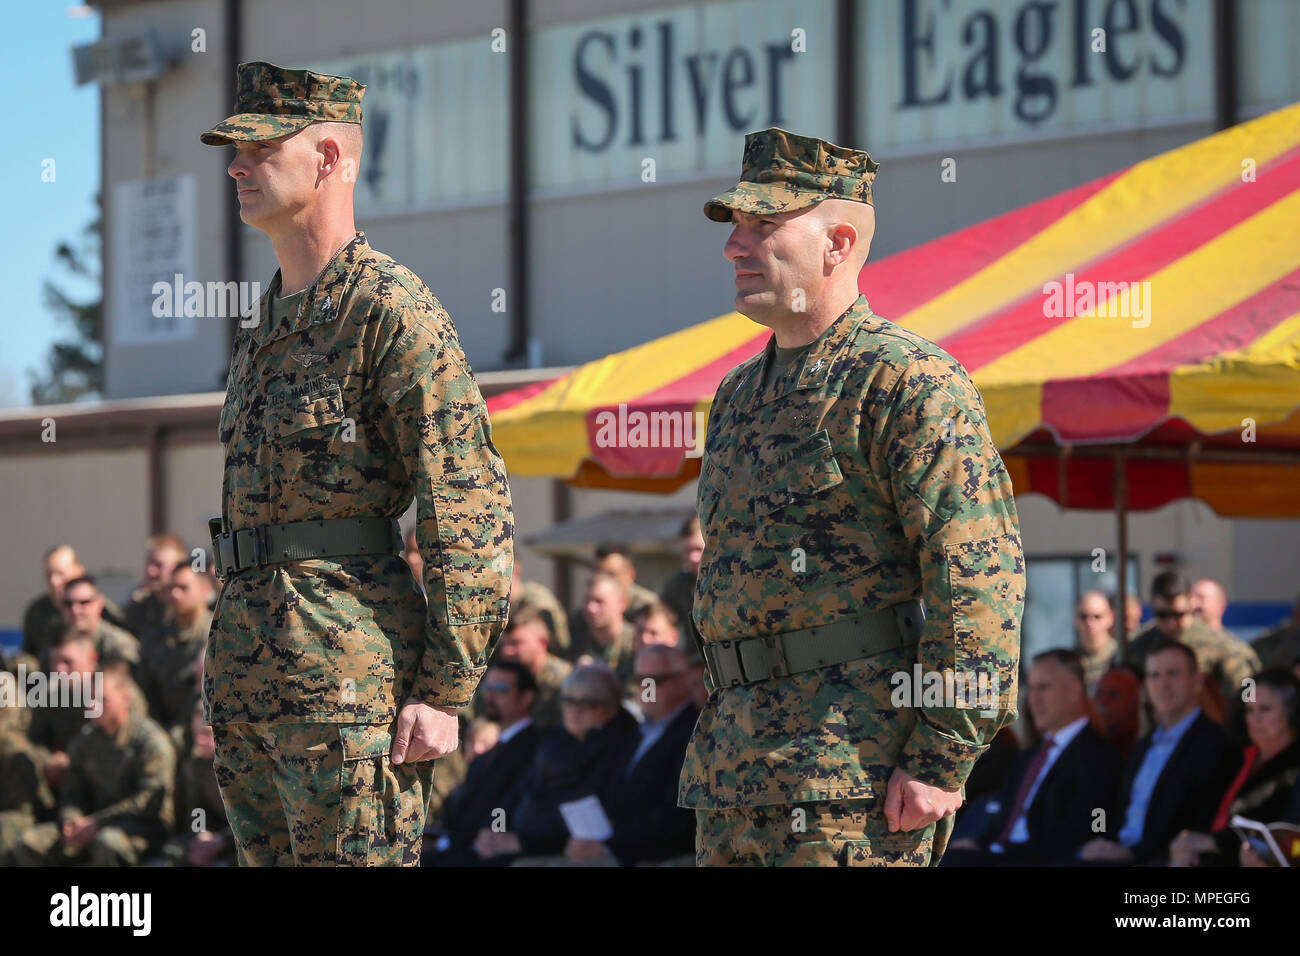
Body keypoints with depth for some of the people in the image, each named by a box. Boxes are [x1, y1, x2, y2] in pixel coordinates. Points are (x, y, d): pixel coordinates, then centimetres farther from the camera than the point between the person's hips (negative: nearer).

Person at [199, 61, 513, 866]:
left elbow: (473, 513, -14)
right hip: (249, 676, 9)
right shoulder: (269, 326, 19)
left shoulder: (393, 310, -9)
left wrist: (445, 692, -17)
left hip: (348, 678, -9)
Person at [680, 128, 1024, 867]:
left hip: (856, 781, -9)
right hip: (733, 778, 9)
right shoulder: (740, 394, 19)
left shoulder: (911, 382, -8)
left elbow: (981, 577, -15)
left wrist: (942, 763, -19)